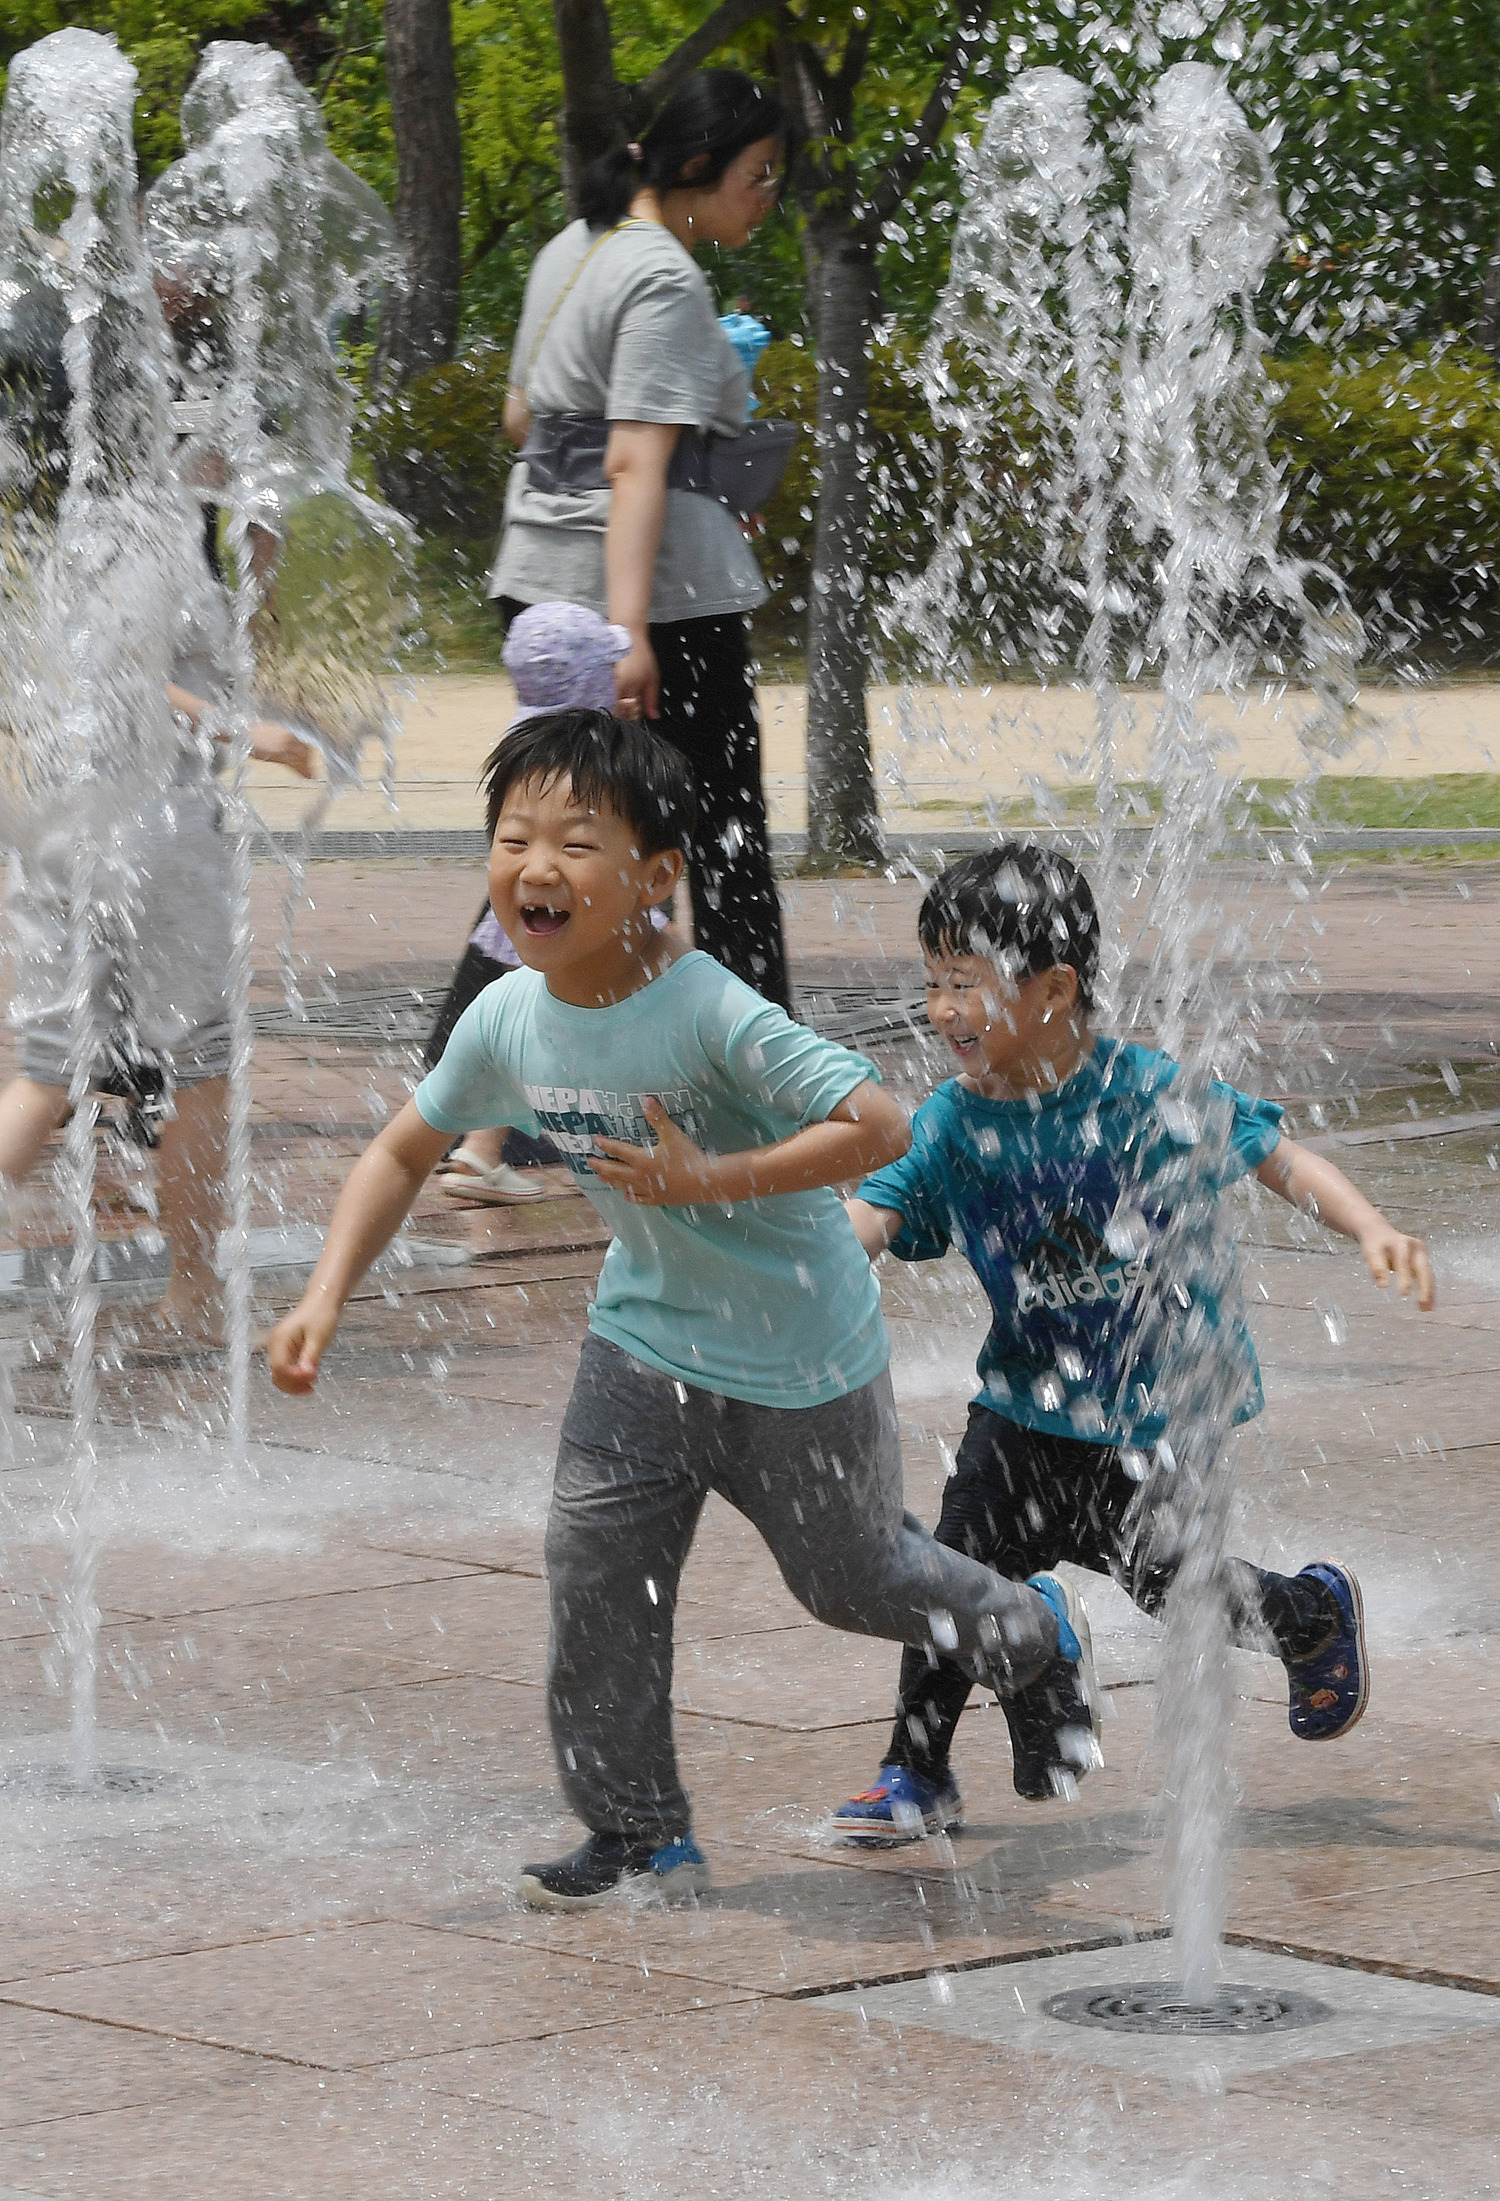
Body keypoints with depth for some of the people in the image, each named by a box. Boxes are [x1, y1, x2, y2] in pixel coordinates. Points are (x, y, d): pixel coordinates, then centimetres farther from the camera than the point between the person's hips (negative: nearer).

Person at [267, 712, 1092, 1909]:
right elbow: (404, 1153, 4)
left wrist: (710, 1179, -34)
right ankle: (640, 1833, 10)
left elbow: (881, 1126, -33)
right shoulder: (508, 1021, -11)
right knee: (596, 1569, -5)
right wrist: (326, 1297, -7)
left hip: (801, 1359, -5)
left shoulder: (710, 1015, -30)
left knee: (849, 1575, 13)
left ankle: (1033, 1629, 44)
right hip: (646, 1337, 5)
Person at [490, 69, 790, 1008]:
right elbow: (634, 462, -23)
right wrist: (630, 630, -28)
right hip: (662, 582, -8)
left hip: (542, 577, 8)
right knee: (722, 831, 1)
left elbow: (520, 417, 24)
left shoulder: (572, 250, 13)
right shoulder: (666, 282, -14)